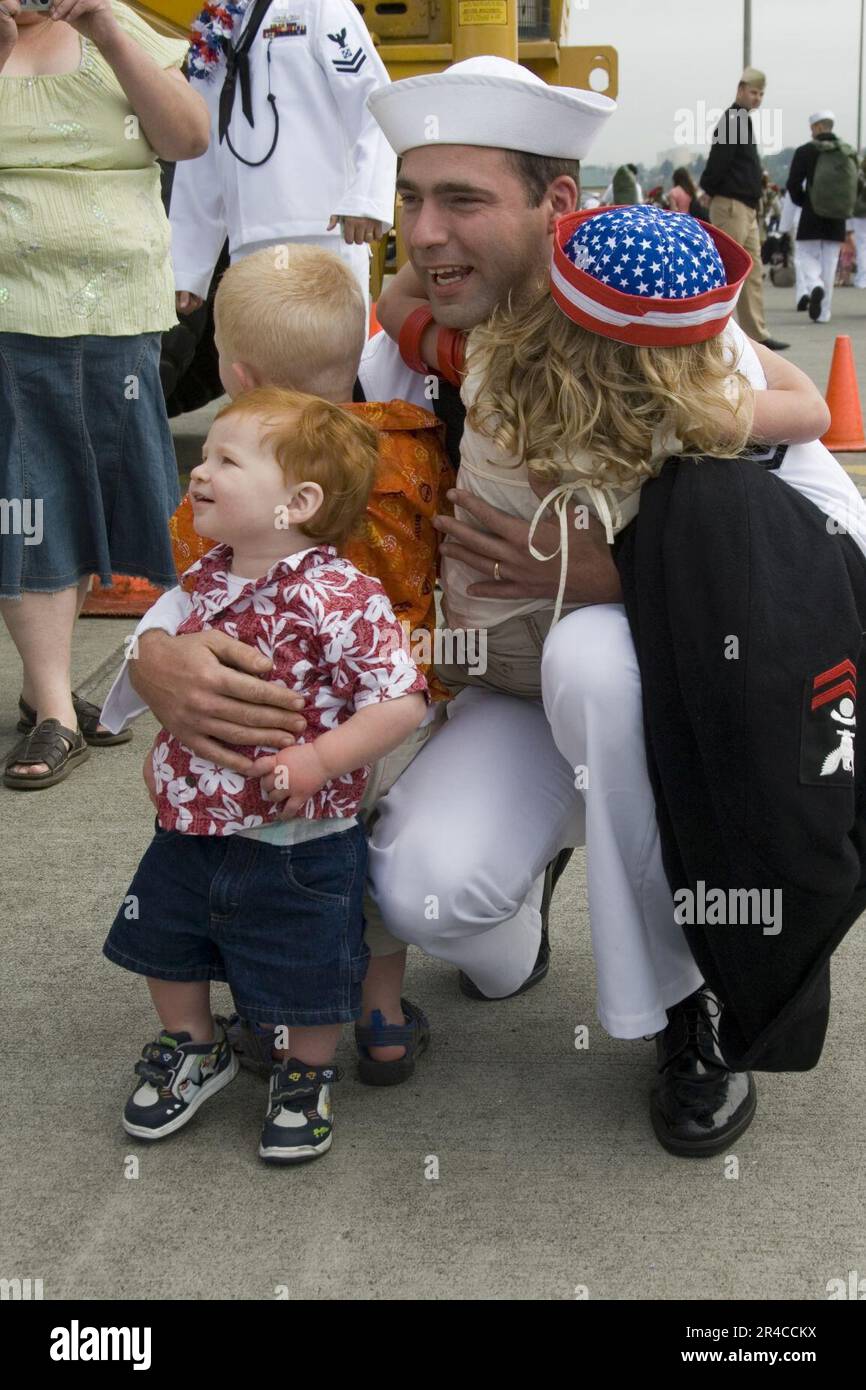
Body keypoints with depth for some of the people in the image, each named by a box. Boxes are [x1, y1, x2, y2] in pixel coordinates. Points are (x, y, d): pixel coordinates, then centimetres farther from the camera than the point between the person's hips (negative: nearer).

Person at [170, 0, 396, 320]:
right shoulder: (208, 46, 23)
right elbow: (199, 167, 23)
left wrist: (365, 199, -21)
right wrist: (186, 272, 17)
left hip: (324, 236, -5)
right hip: (248, 252, 6)